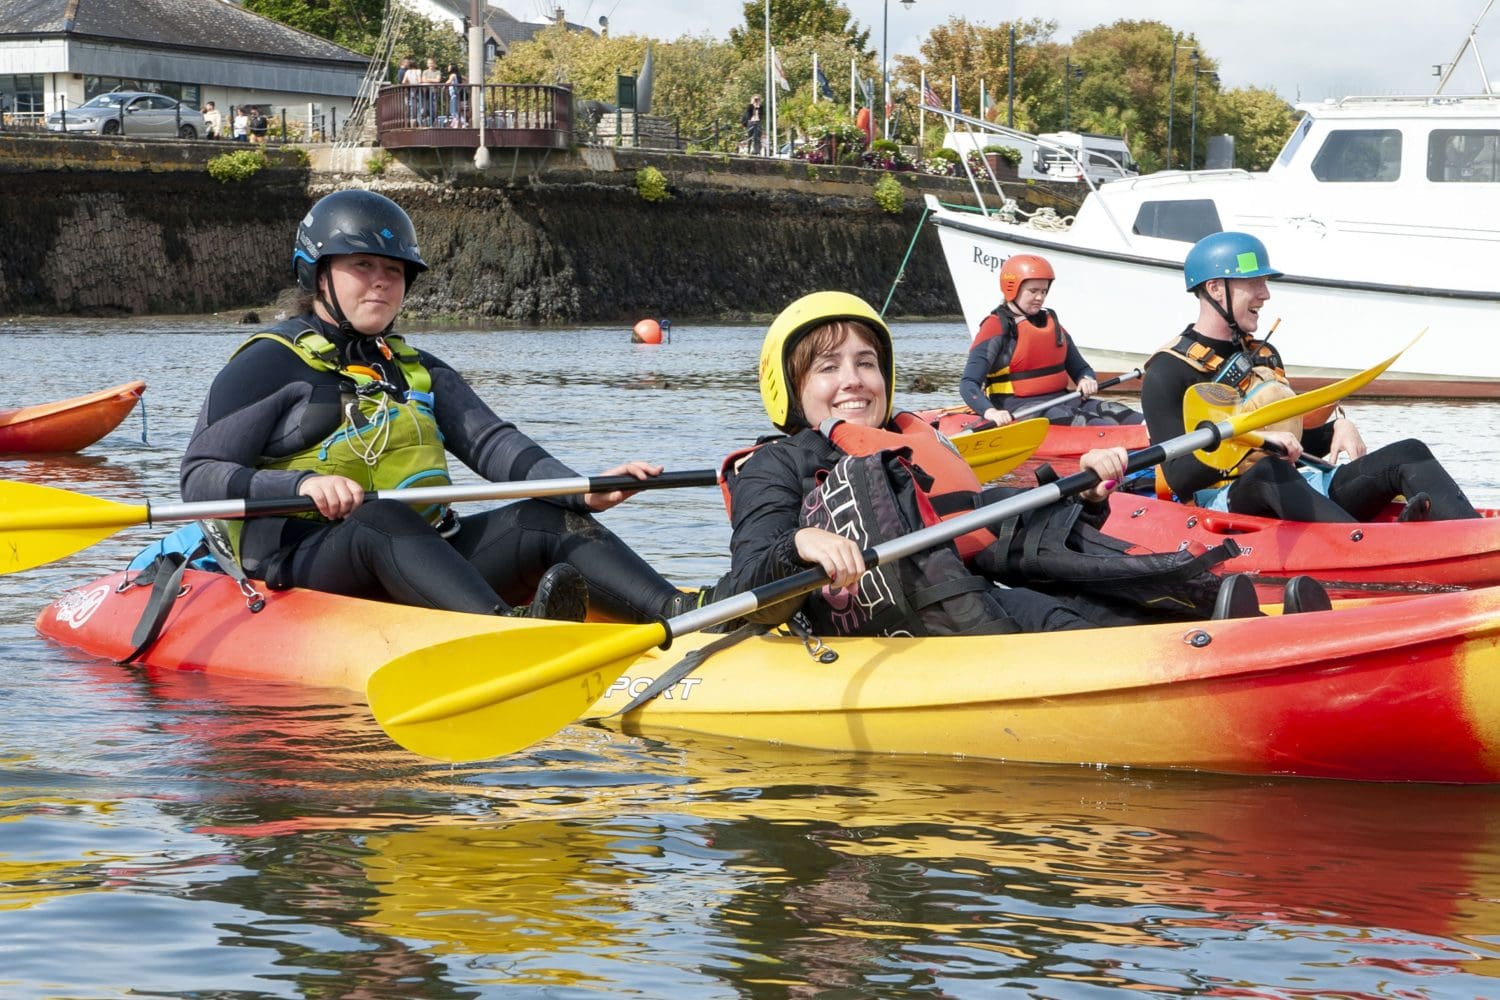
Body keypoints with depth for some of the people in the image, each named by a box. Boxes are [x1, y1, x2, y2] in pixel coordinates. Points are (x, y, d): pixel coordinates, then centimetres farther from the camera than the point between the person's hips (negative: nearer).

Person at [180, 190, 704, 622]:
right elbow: (200, 476, -8)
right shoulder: (267, 365, 3)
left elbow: (491, 442, 6)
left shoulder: (418, 372, 22)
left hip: (420, 555, 6)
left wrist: (582, 490, -13)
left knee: (548, 520, -13)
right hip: (305, 561, -6)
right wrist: (302, 484, -26)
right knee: (382, 517, -36)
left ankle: (677, 613, -39)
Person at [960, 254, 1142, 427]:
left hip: (1060, 401, 7)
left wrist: (1087, 380, -4)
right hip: (1018, 407, -7)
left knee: (1110, 411, -19)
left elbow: (1080, 369, 23)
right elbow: (968, 384, -14)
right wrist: (990, 412, -34)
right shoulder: (996, 328, -6)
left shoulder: (1051, 324, 17)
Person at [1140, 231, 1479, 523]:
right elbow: (1180, 478, -14)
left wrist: (1337, 428, 8)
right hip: (1226, 503, -7)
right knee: (1269, 472, -40)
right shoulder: (1168, 372, -4)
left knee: (1408, 455, -11)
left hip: (1302, 491, 7)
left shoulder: (1263, 355, 22)